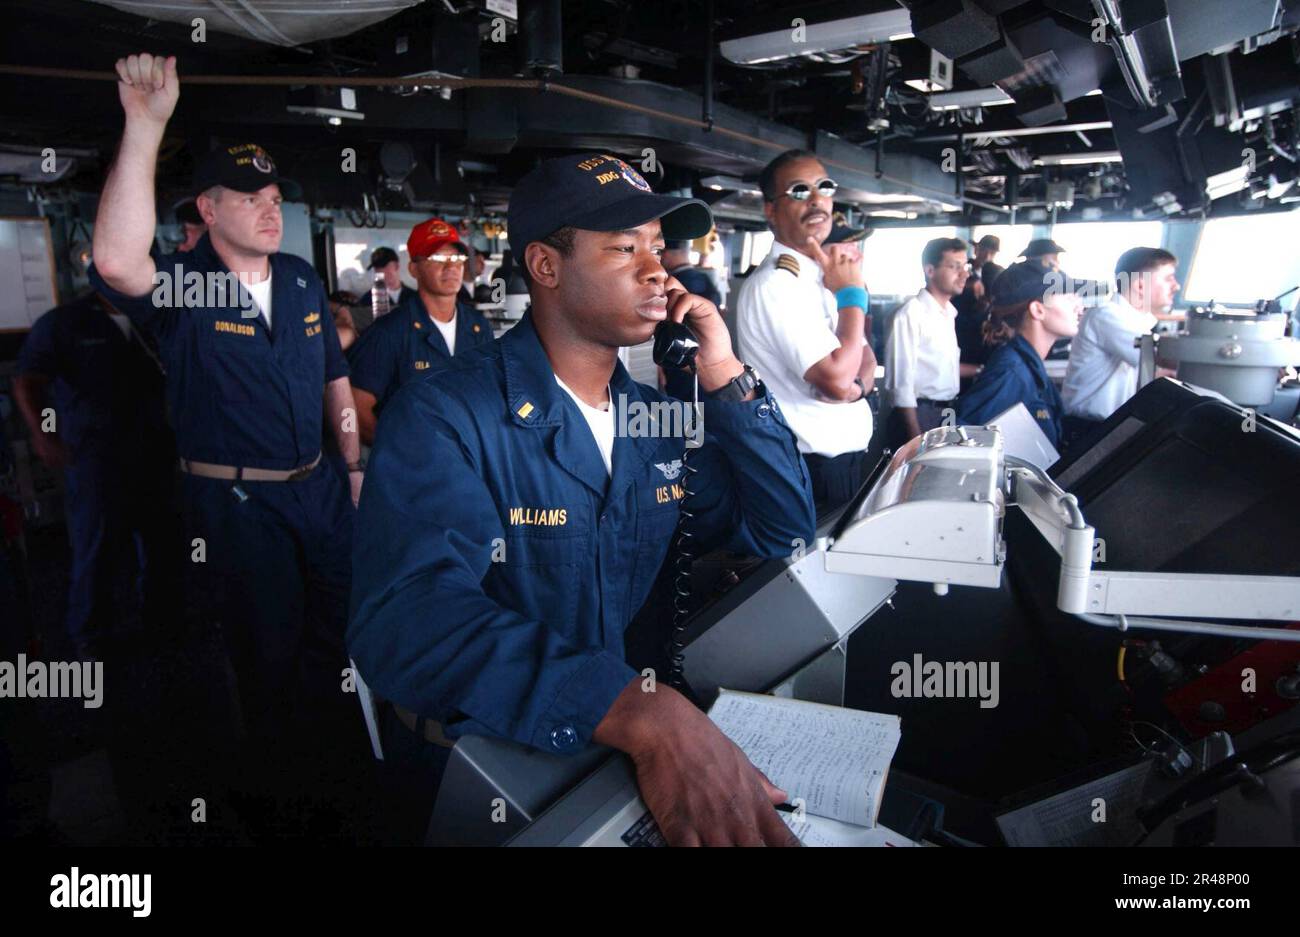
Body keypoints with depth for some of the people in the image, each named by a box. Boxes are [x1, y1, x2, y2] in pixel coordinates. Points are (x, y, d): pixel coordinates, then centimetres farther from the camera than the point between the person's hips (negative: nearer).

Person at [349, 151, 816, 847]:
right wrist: (641, 712, -43)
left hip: (633, 750, 6)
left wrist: (726, 379, -5)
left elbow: (783, 532, 6)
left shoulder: (656, 417, 6)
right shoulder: (443, 418, -16)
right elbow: (406, 619, -31)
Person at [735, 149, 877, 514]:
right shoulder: (773, 285, -19)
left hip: (853, 458, 9)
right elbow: (836, 379, -25)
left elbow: (865, 360, 13)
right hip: (814, 474, -9)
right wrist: (852, 293, -14)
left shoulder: (824, 274, 10)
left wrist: (856, 383, -11)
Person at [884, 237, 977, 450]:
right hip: (919, 415, -8)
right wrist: (916, 437, -20)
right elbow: (902, 381, -17)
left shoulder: (948, 313, 11)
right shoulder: (912, 313, -15)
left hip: (947, 414, 8)